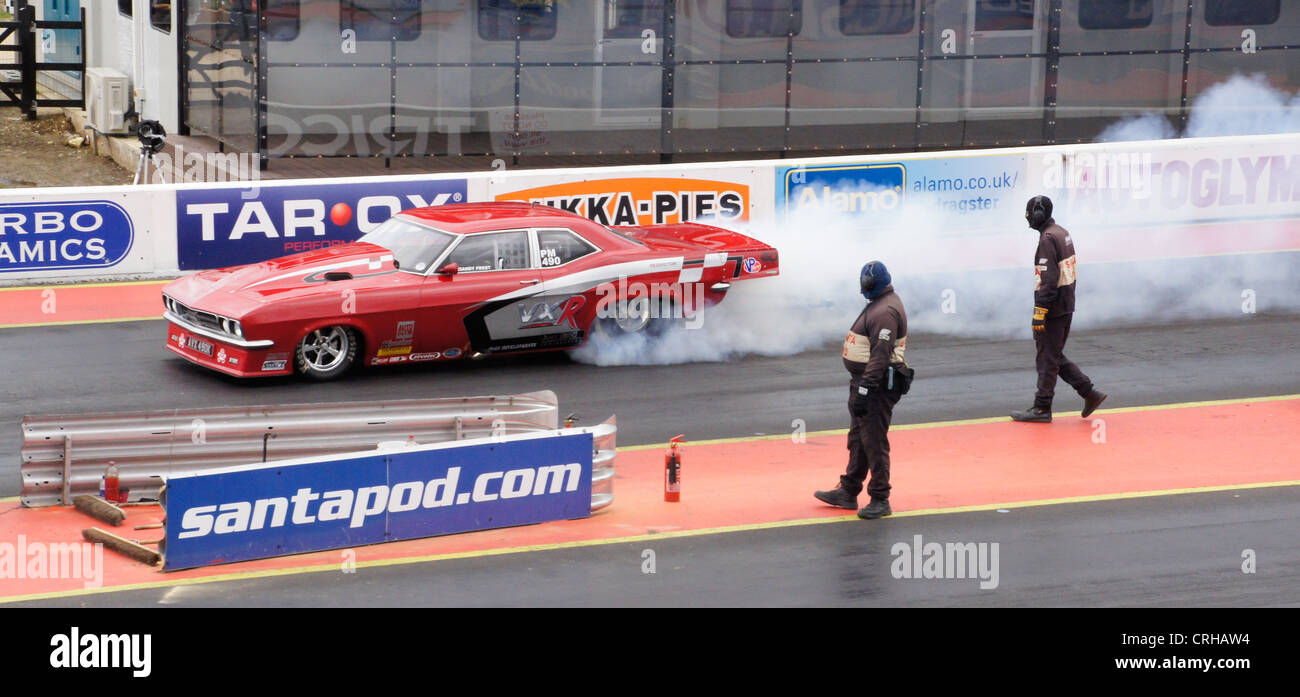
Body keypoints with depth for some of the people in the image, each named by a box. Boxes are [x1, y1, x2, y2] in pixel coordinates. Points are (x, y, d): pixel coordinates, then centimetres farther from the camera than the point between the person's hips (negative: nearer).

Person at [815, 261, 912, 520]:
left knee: (874, 442, -5)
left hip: (877, 386, -11)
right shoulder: (879, 304, 14)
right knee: (858, 439, 17)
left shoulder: (885, 311, -20)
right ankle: (848, 492, 27)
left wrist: (864, 391, -27)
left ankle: (880, 500, 2)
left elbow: (880, 355, -26)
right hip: (866, 382, 11)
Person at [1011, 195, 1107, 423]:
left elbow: (1048, 280, -23)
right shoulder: (1063, 233, 12)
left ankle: (1042, 408, 5)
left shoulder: (1048, 239, -18)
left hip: (1052, 309, -10)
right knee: (1055, 356, 16)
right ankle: (1090, 393, 13)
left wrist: (1039, 313, -23)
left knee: (1047, 358, -2)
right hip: (1066, 306, 10)